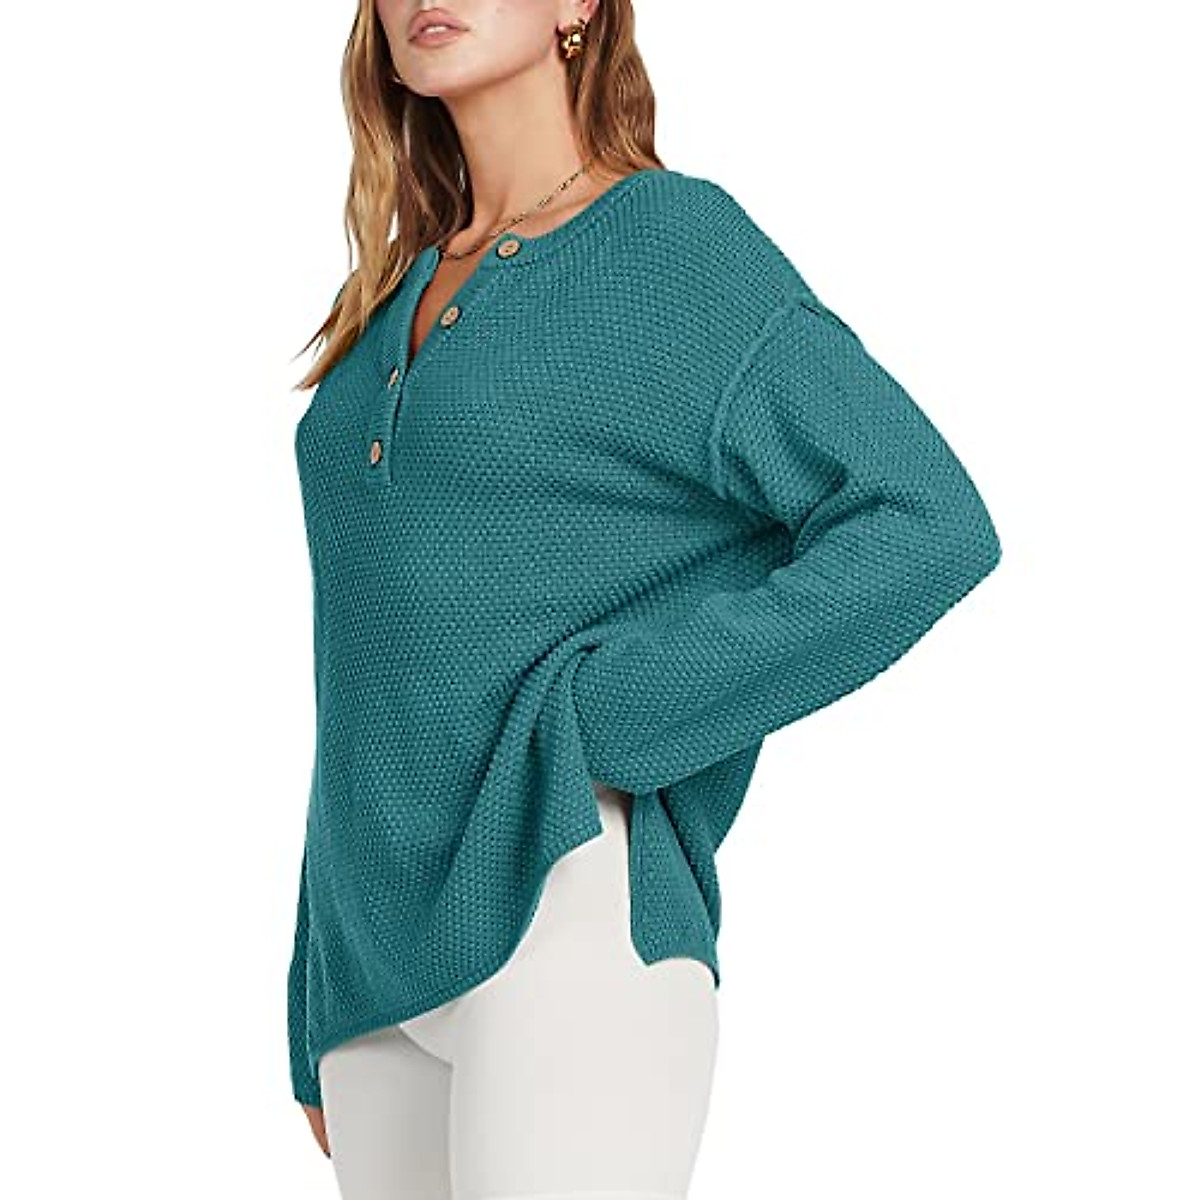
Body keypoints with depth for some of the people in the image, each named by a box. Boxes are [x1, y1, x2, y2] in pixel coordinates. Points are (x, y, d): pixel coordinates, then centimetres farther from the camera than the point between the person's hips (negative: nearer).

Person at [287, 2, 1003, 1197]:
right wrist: (323, 1029, 19)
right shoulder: (400, 299, 17)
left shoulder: (681, 243, -2)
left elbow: (925, 527, -12)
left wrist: (601, 719, -14)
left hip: (565, 899, -7)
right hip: (377, 947, 7)